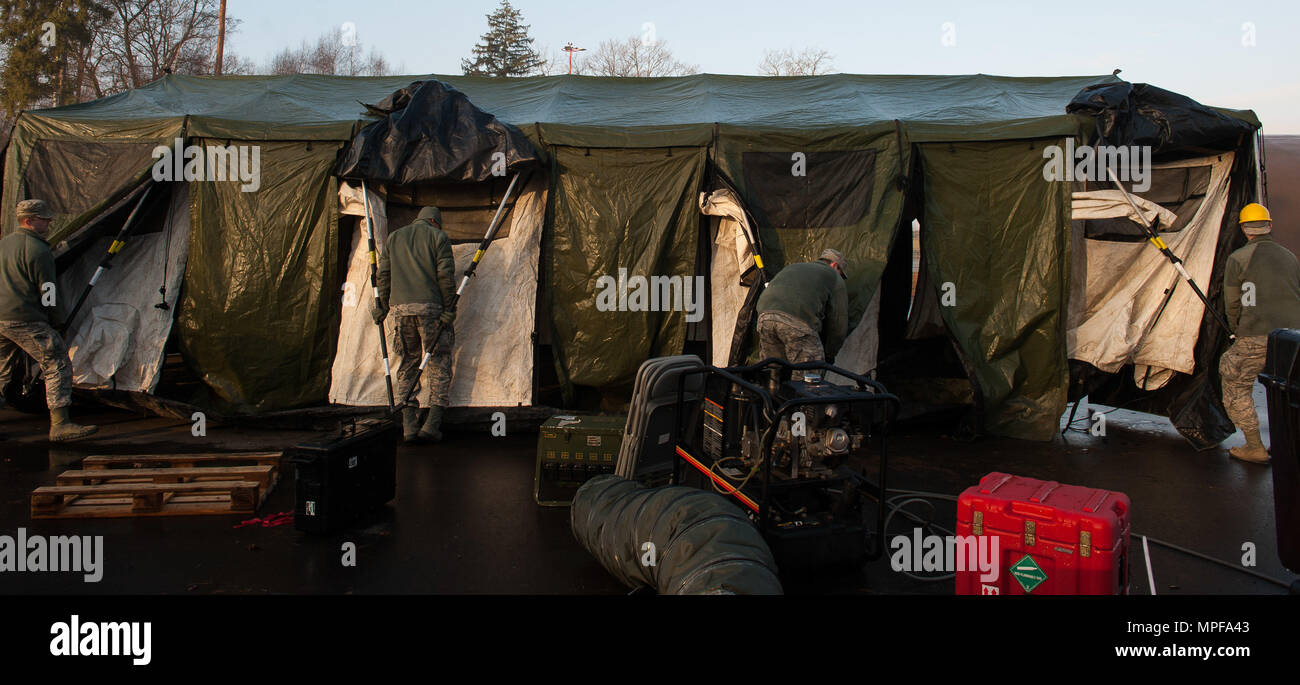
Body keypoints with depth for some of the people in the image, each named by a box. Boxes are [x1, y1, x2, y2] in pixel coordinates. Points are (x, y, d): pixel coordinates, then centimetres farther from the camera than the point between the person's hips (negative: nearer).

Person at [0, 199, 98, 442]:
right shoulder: (38, 251, -10)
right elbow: (47, 293, -9)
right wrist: (46, 319, 7)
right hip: (25, 320, -9)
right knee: (57, 365, -7)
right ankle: (59, 424, -14)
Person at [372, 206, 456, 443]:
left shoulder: (394, 237, 19)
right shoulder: (438, 237, 6)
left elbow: (384, 274, 14)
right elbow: (446, 275, -4)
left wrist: (382, 307, 17)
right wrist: (449, 308, -4)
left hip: (401, 308, 4)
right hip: (430, 307, -4)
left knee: (407, 365, 9)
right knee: (439, 364, 2)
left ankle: (409, 425, 3)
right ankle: (433, 423, -6)